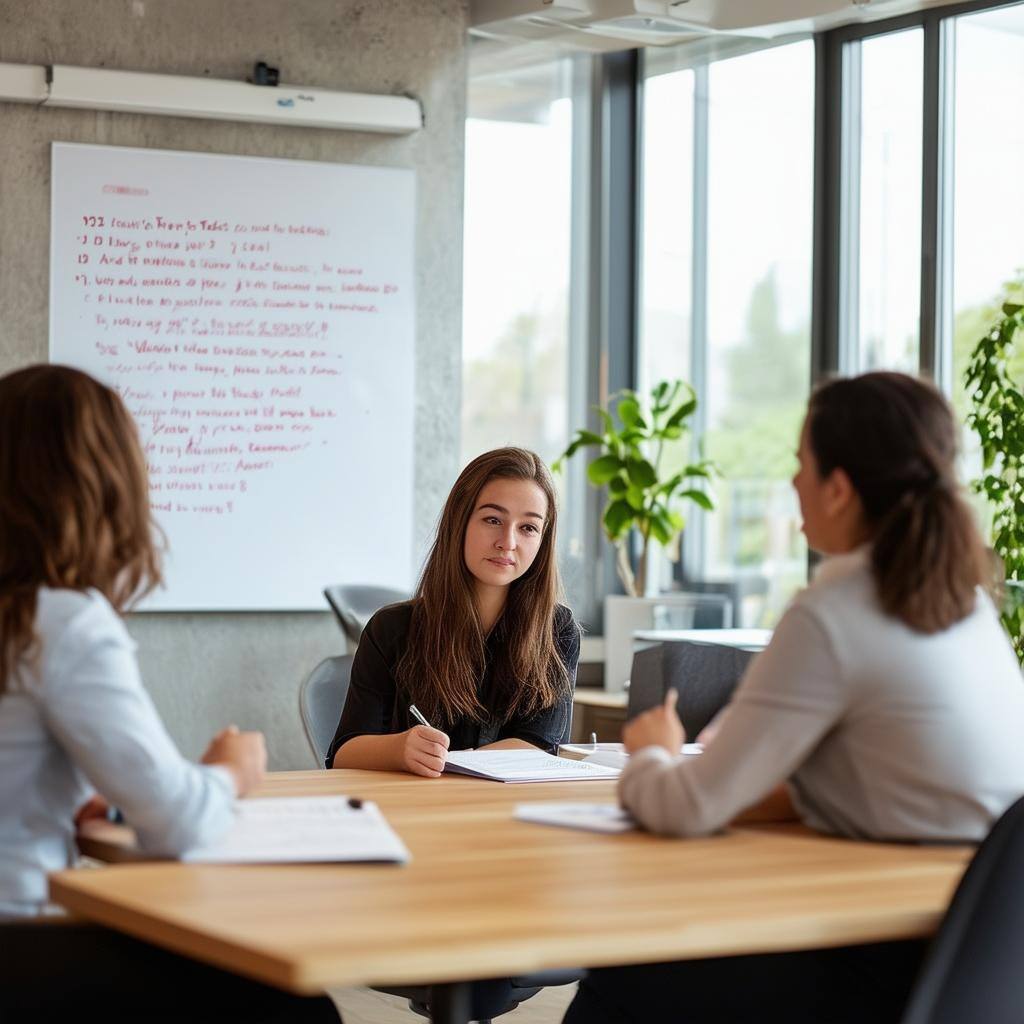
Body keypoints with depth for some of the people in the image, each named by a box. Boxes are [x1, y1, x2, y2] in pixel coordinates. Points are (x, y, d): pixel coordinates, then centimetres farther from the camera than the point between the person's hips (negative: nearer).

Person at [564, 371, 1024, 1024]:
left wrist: (650, 757, 7)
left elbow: (692, 809, -14)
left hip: (907, 971, -9)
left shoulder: (831, 617, -16)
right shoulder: (964, 600, 10)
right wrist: (767, 795, 9)